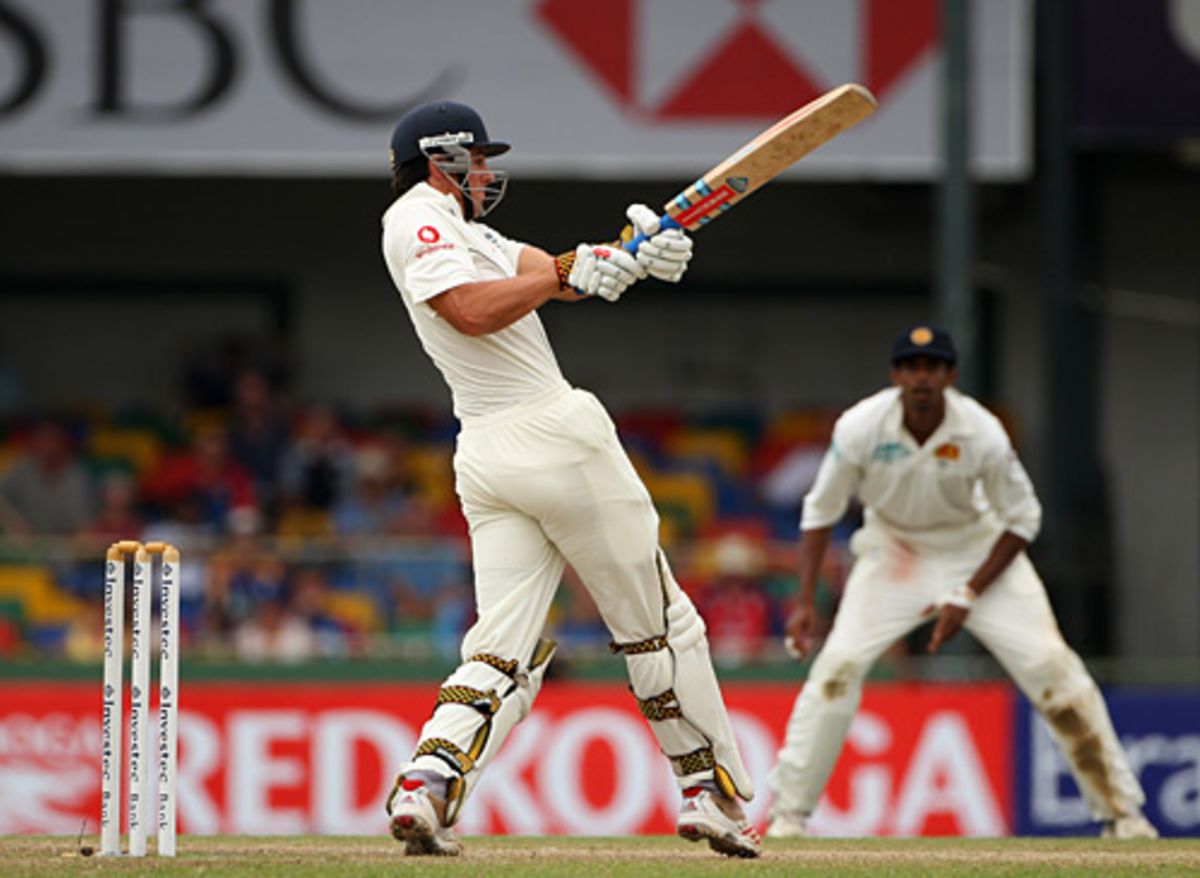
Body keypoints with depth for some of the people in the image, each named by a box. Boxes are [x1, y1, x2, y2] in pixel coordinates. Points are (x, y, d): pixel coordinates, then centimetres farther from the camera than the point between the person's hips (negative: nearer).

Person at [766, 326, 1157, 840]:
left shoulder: (982, 434, -24)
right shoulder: (861, 427, -22)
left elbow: (1021, 520, -11)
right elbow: (821, 512, -8)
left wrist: (968, 596, -18)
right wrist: (805, 601, -13)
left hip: (978, 550, 0)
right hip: (894, 548, 1)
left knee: (1049, 664, -12)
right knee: (839, 663, -18)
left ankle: (1121, 810, -1)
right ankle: (788, 813, -6)